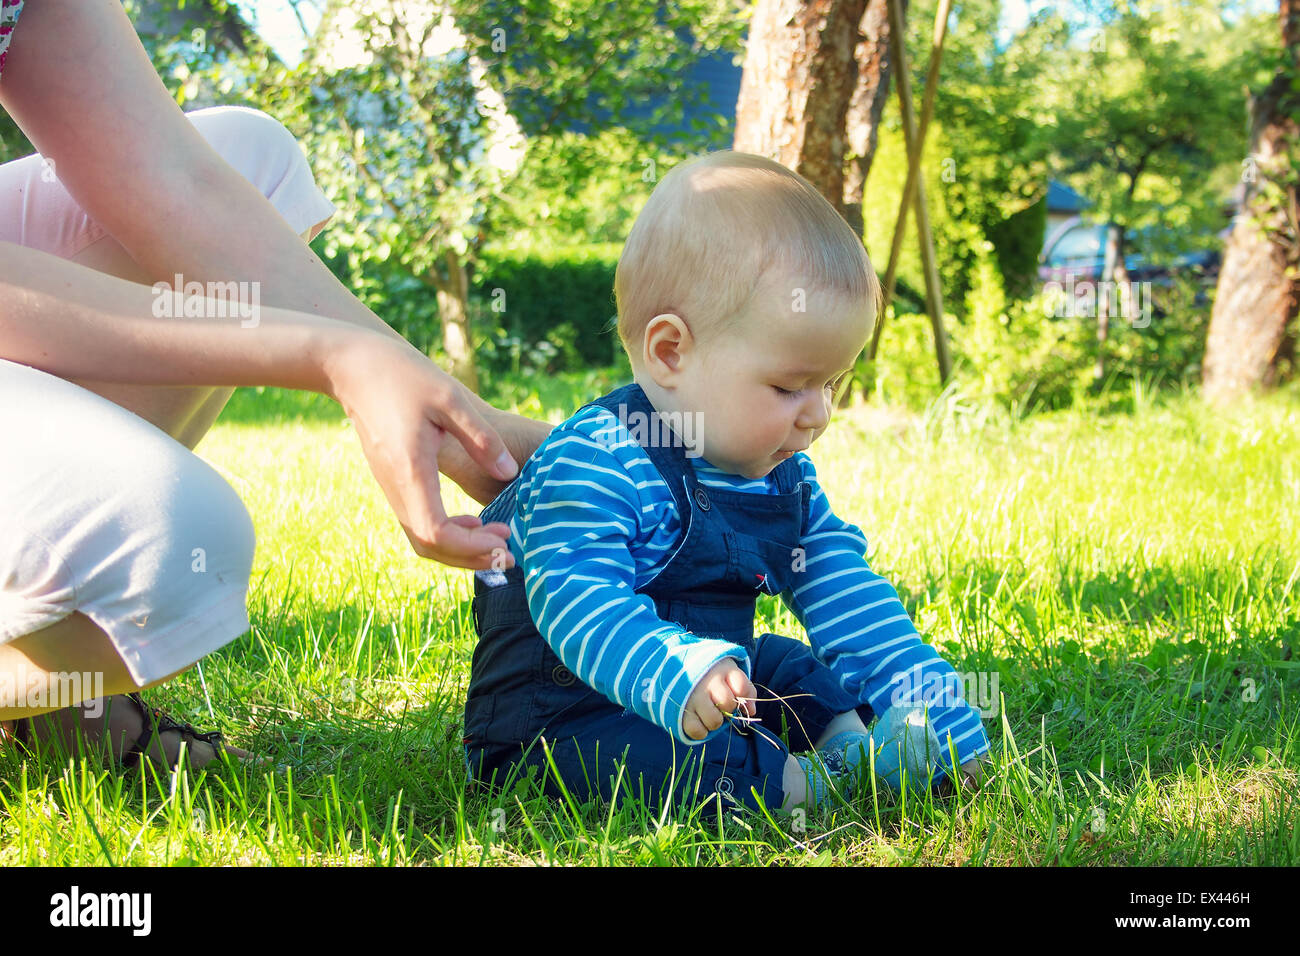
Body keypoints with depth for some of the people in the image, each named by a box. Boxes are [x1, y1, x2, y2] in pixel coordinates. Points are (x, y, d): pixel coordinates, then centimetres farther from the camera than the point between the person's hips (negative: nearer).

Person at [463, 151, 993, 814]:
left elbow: (844, 596, 7)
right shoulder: (595, 463, -24)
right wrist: (675, 672, -53)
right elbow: (578, 602, -35)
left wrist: (940, 717, 0)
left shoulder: (783, 477, 5)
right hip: (565, 707, -9)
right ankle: (797, 781, -41)